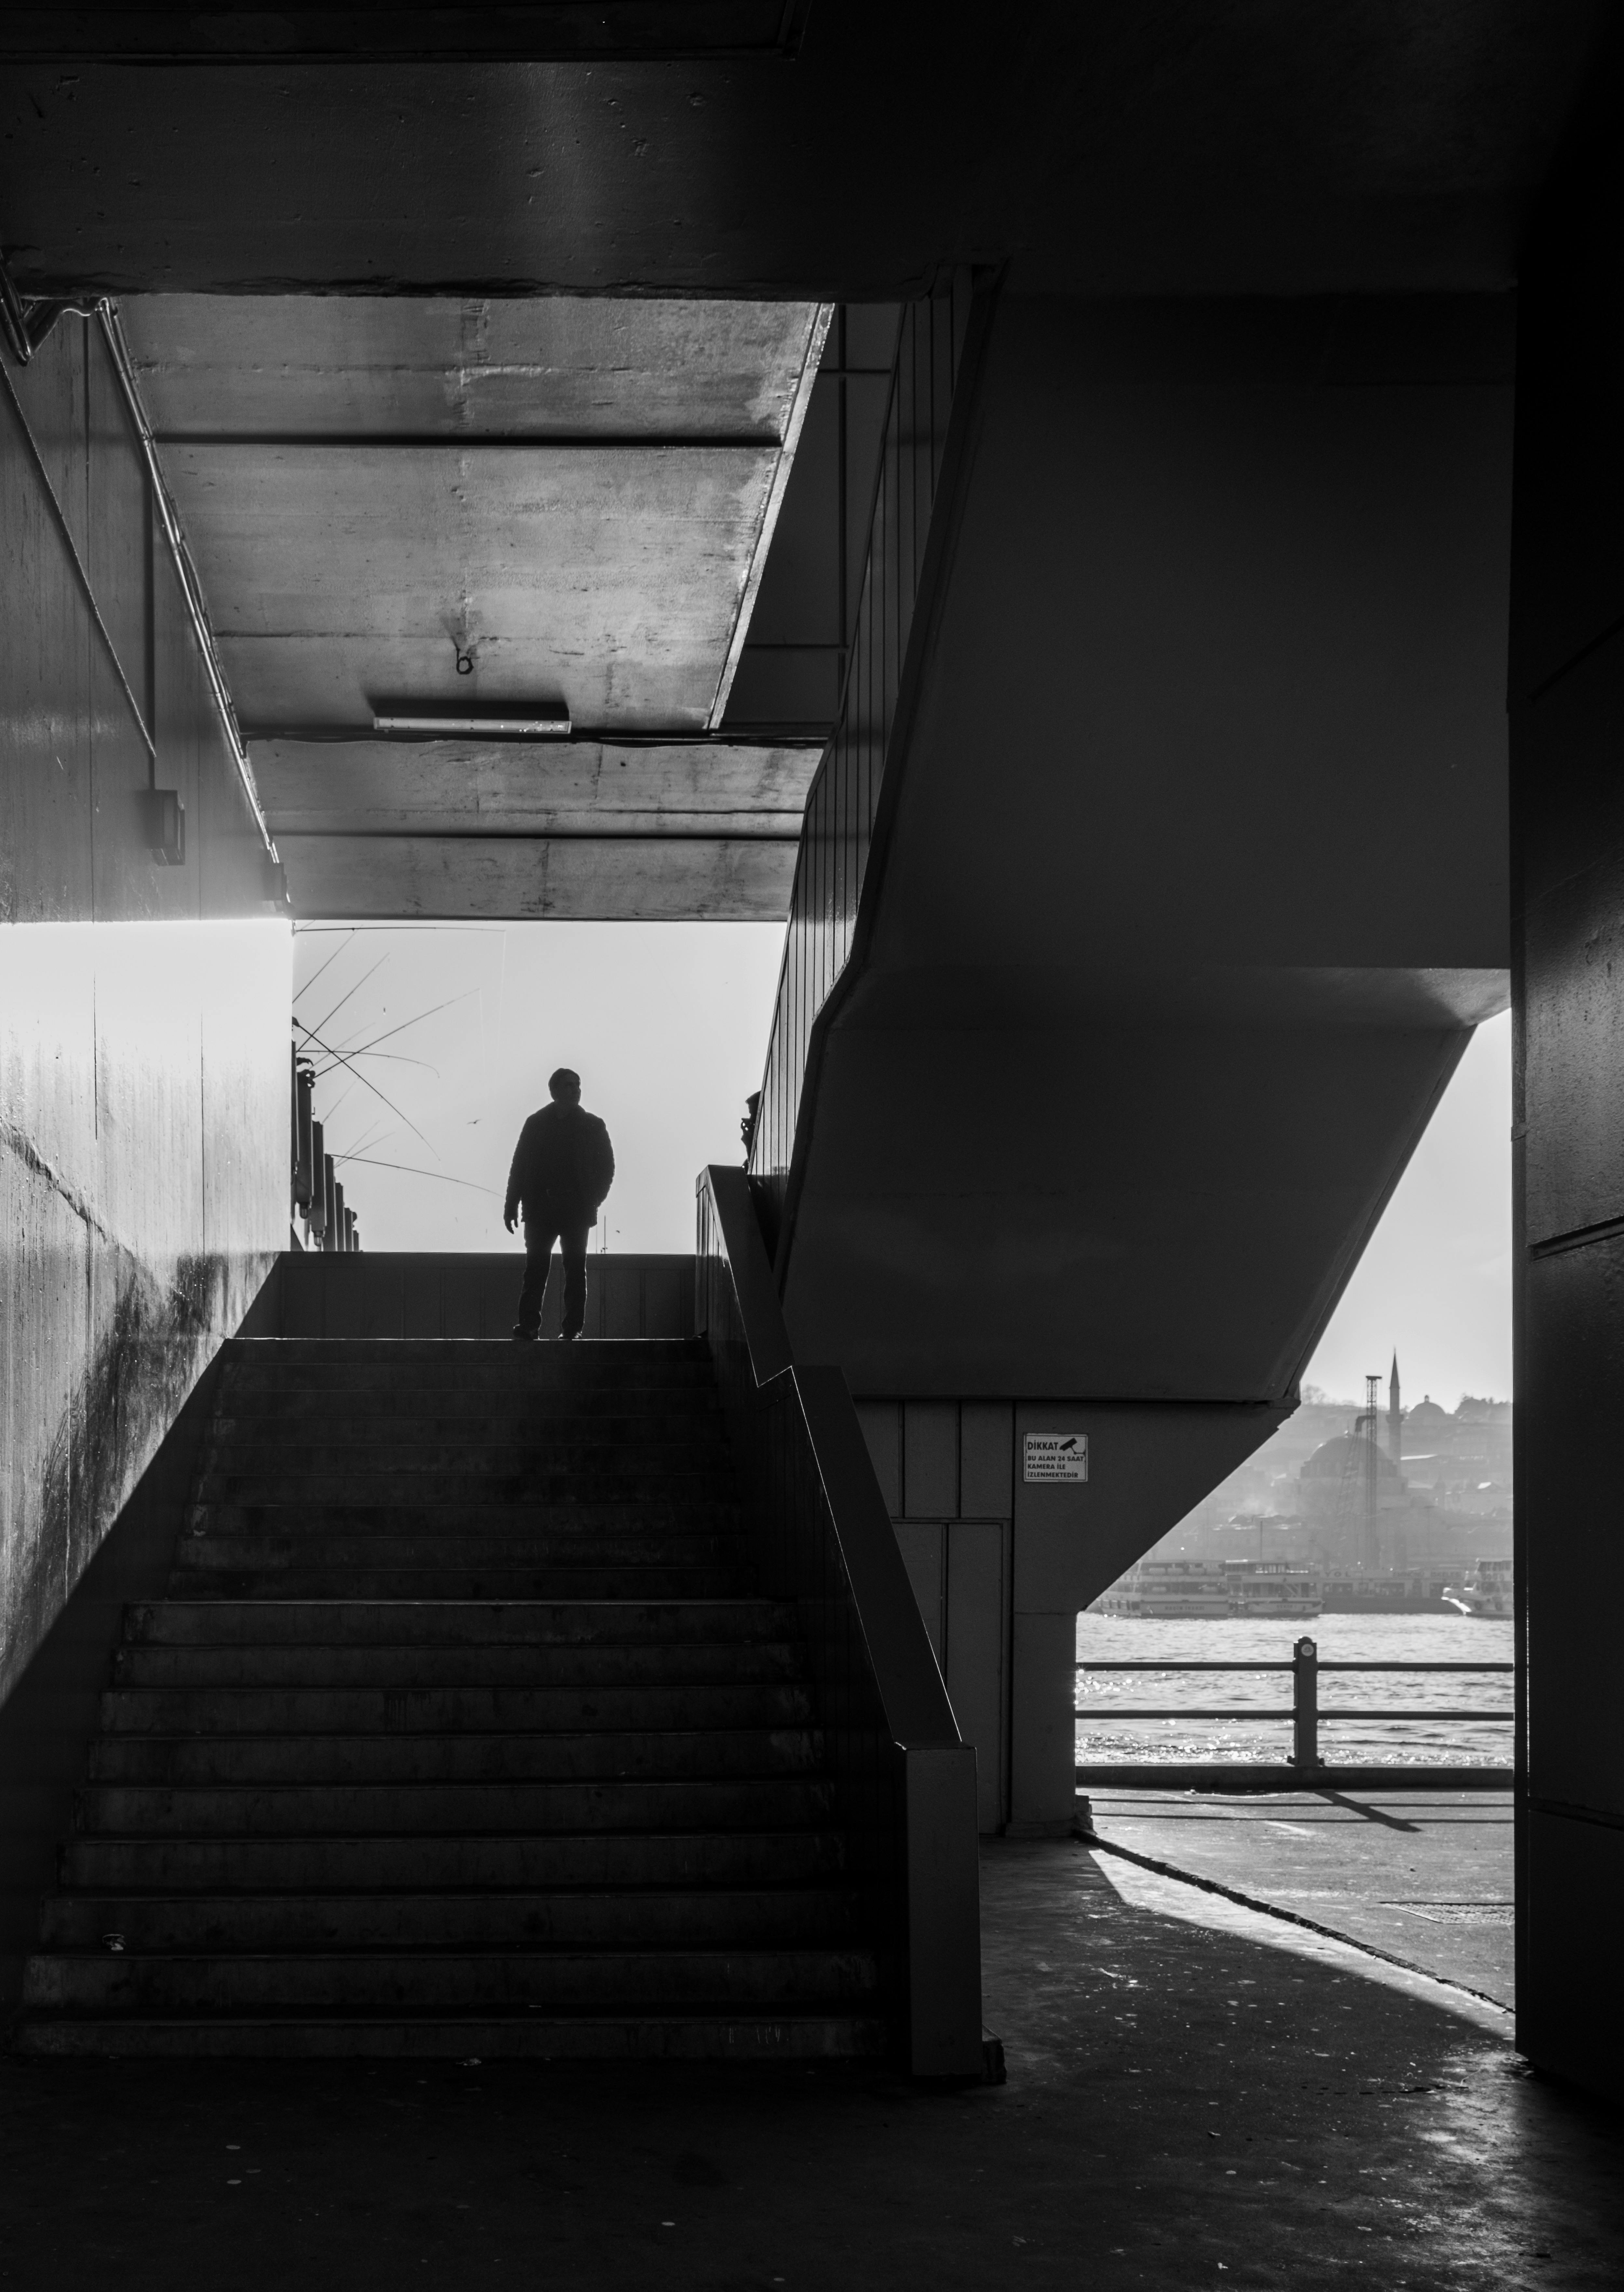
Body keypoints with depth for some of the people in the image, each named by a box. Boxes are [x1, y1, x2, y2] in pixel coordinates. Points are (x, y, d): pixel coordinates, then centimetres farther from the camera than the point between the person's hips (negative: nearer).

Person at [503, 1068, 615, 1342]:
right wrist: (512, 1206, 0)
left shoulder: (593, 1126, 5)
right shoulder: (537, 1124, 7)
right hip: (540, 1210, 0)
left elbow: (606, 1168, 6)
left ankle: (572, 1329, 2)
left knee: (575, 1270, 0)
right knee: (535, 1269, -5)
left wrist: (592, 1202, -4)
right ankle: (528, 1326, -5)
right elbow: (520, 1166, 6)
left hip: (577, 1213, 0)